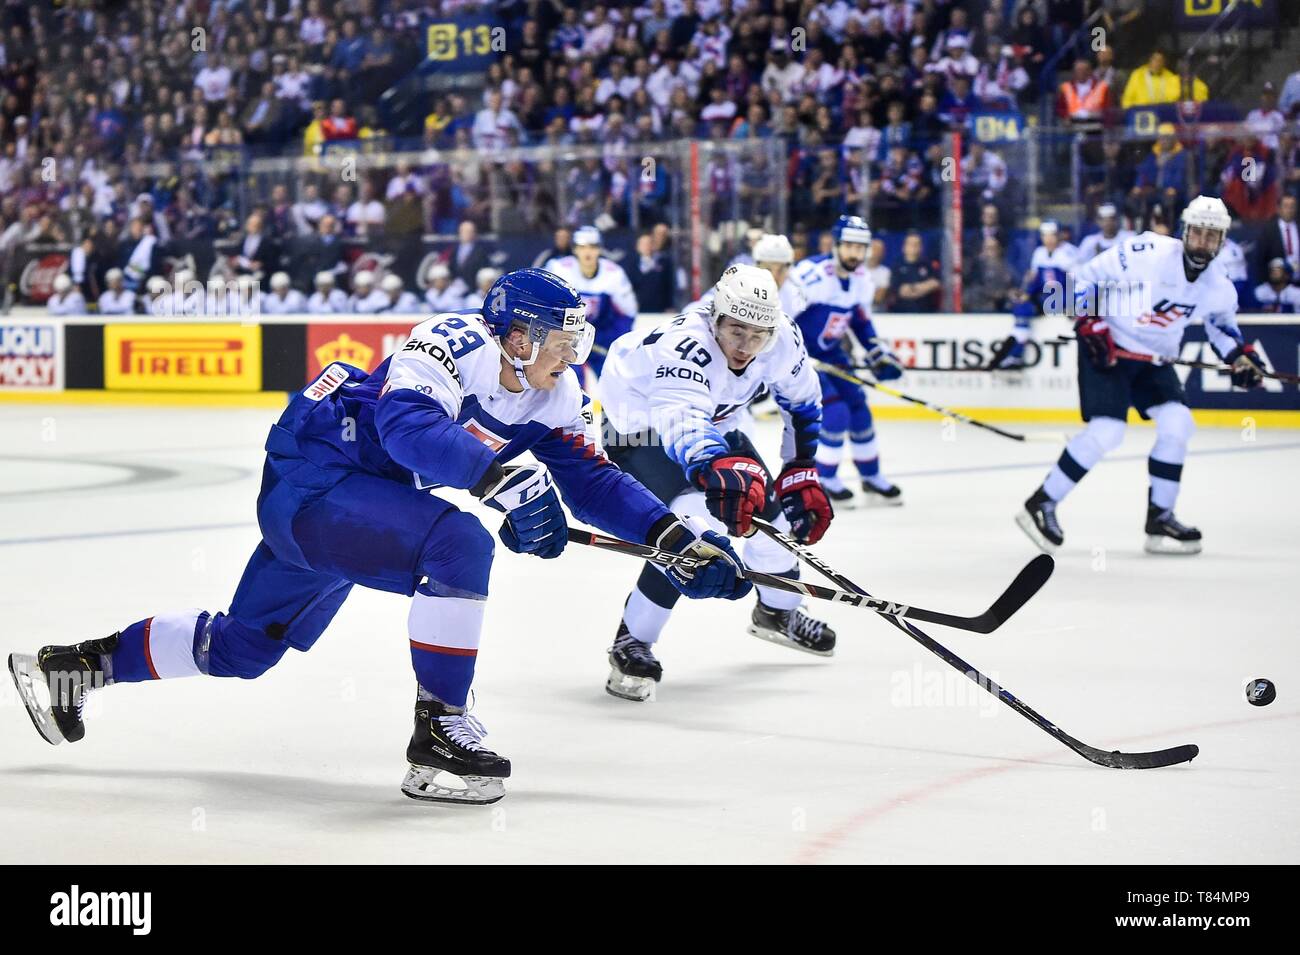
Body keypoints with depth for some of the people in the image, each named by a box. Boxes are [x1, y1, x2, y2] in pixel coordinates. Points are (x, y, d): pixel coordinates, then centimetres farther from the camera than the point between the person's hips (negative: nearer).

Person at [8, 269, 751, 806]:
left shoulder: (553, 398, 0)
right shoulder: (455, 346, -25)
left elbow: (592, 479, 1)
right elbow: (407, 423, -42)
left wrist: (675, 538, -11)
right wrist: (503, 475, -52)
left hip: (361, 500, 9)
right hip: (313, 478, -9)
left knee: (244, 646, 19)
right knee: (460, 543, -31)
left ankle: (81, 665, 34)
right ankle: (438, 733, -24)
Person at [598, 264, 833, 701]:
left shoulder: (783, 339, -21)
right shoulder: (684, 344, -41)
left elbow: (802, 403, 0)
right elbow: (681, 421, -60)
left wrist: (801, 475, -2)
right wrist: (718, 468, -78)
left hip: (713, 420, 7)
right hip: (641, 418, -7)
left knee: (773, 506, 8)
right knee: (693, 525, -27)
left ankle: (777, 612, 40)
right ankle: (631, 644, -15)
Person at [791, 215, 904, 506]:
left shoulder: (862, 280, -2)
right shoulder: (811, 274, -27)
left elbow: (861, 321, 14)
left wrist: (879, 354, 6)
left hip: (830, 353, 8)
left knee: (858, 409, 7)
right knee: (835, 412, -17)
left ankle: (872, 478, 22)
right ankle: (824, 480, 0)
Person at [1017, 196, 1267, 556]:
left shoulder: (1217, 286, -4)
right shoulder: (1148, 253, -23)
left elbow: (1221, 319, 18)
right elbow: (1087, 277, -18)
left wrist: (1240, 355, 2)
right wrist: (1091, 326, -22)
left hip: (1153, 357, 7)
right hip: (1106, 348, -7)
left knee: (1177, 424, -6)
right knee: (1106, 431, -18)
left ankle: (1160, 519, 5)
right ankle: (1041, 504, -8)